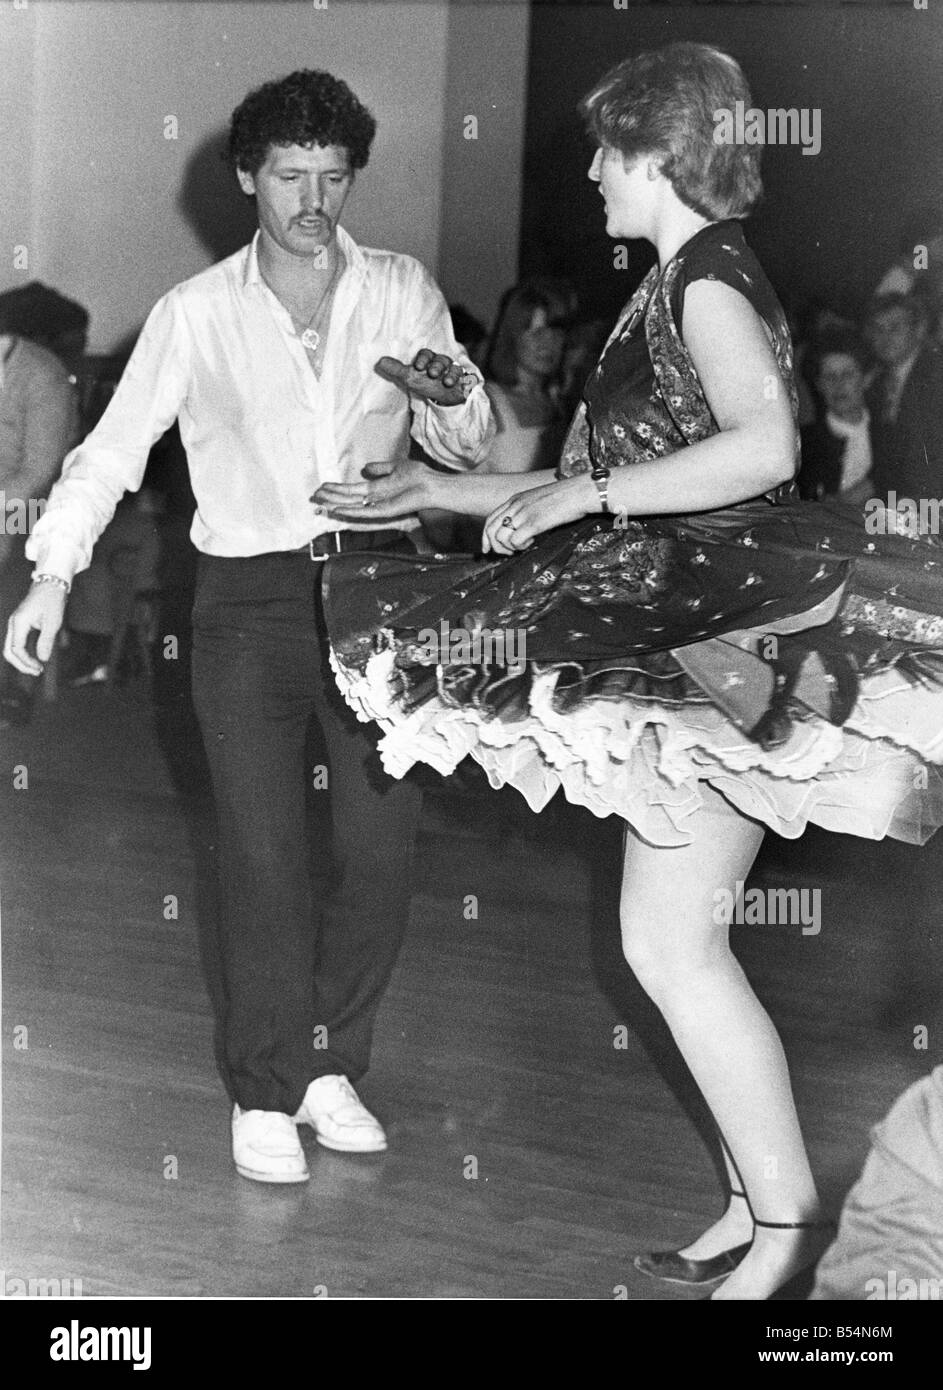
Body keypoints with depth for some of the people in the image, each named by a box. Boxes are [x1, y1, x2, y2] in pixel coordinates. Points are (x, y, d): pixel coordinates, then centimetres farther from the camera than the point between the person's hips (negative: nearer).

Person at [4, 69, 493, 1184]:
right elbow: (114, 446, 5)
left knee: (381, 845, 2)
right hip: (249, 597, -2)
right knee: (264, 852, -5)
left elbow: (467, 451, 8)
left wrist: (451, 396, -15)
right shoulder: (198, 312, 4)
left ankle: (331, 1066, 20)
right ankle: (264, 1095, 7)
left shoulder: (402, 292, 6)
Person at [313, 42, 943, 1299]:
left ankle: (785, 1212, -4)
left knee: (670, 940, -11)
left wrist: (585, 494, -23)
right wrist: (429, 489, 27)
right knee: (681, 938, 10)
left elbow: (766, 446, -29)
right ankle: (757, 1212, 16)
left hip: (730, 628, -10)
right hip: (688, 638, 10)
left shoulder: (710, 278, -10)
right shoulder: (678, 288, 19)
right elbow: (592, 482, 27)